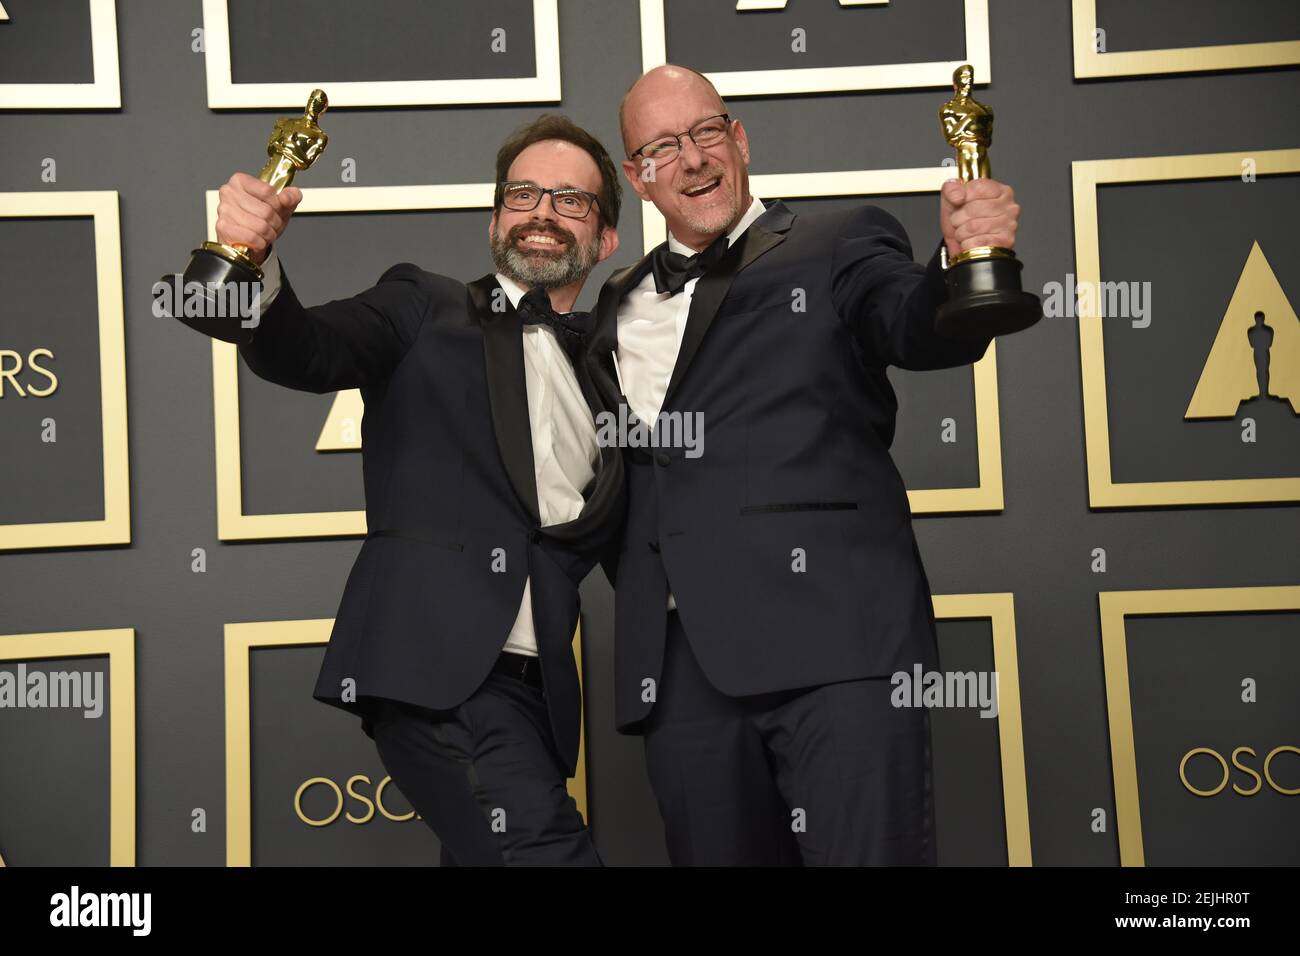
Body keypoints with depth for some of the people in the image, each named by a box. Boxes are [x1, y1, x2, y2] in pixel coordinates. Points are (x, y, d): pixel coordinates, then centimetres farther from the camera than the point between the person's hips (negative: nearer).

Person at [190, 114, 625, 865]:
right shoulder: (426, 308, 10)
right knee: (550, 850, -20)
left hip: (533, 689, 5)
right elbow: (300, 352, -8)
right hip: (435, 664, -5)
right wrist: (255, 260, -25)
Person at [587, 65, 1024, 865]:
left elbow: (918, 327, -11)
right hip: (679, 668, 5)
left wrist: (965, 265, -32)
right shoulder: (621, 305, 22)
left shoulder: (838, 249, 8)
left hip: (834, 643, -4)